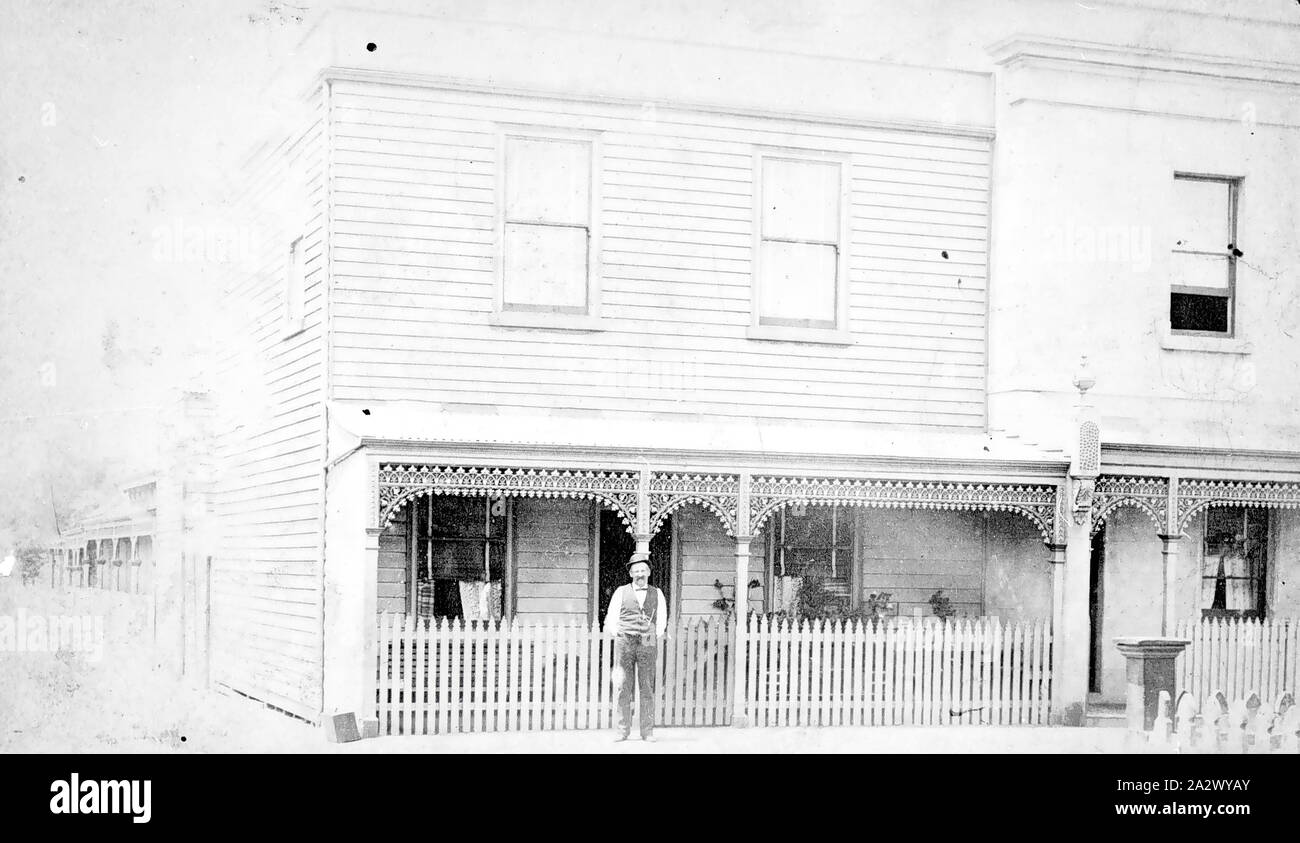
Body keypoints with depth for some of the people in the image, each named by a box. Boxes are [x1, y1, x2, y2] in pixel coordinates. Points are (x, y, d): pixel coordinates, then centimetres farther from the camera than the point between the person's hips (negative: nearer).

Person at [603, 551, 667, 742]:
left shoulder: (657, 594, 13)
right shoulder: (621, 592, 10)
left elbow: (661, 621, 15)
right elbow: (611, 619, 10)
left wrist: (654, 638, 3)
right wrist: (619, 636, -1)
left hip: (647, 644, 1)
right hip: (624, 642, 0)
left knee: (647, 688, -3)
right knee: (624, 688, -3)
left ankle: (647, 731, 0)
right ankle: (623, 731, 0)